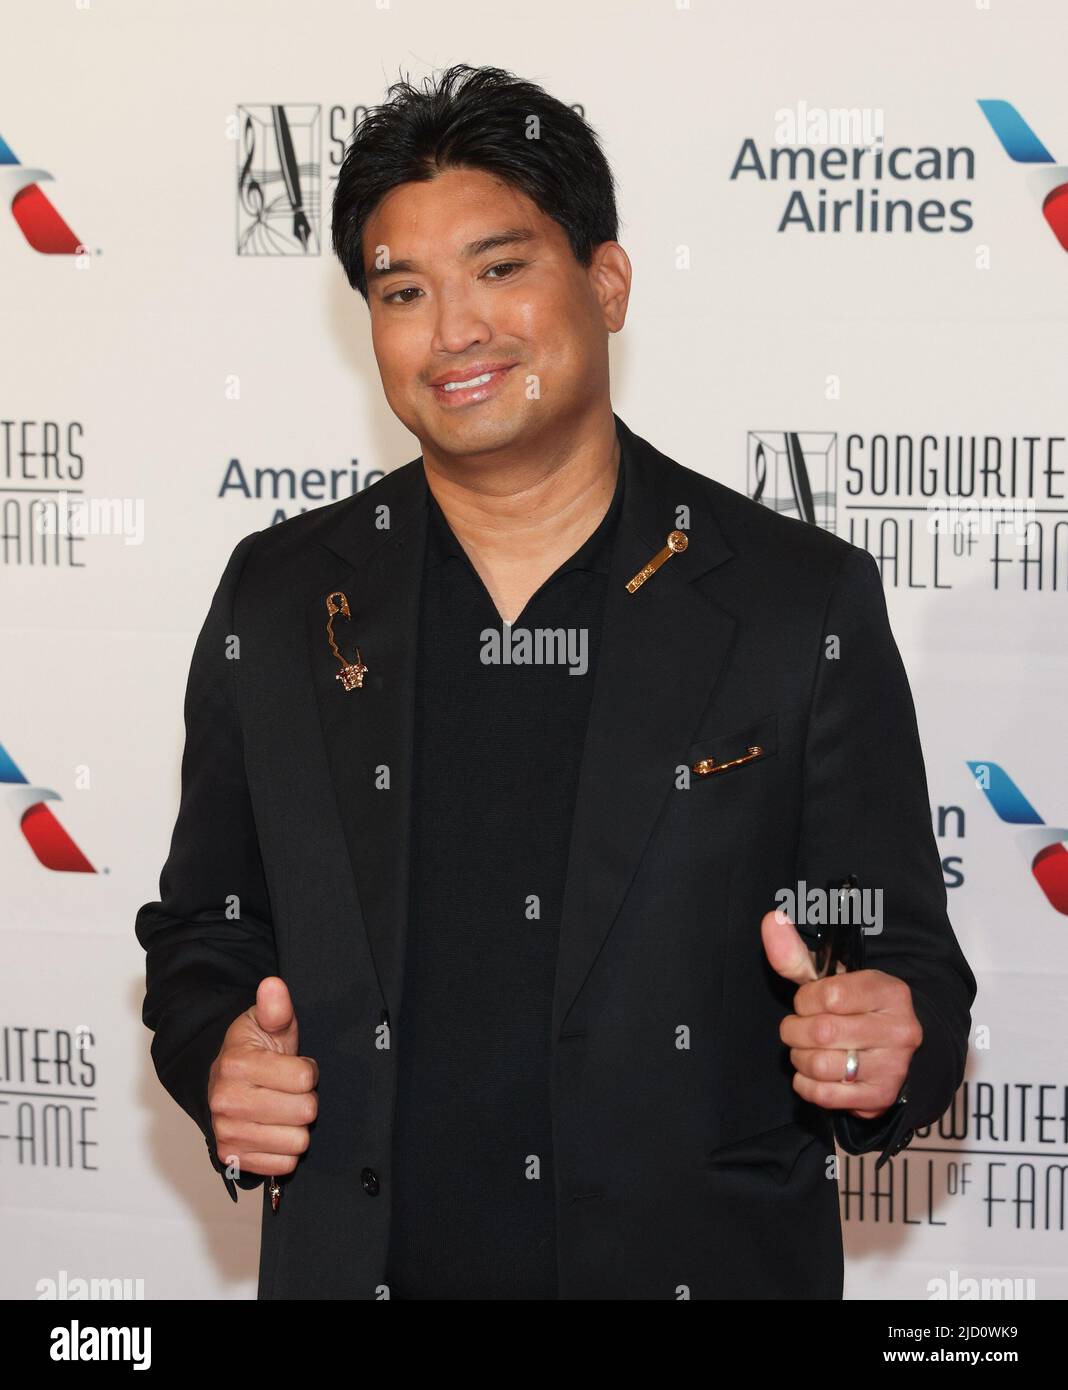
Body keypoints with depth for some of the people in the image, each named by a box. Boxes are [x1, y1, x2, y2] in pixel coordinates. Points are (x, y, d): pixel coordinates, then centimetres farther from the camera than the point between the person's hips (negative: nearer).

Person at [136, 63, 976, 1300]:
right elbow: (203, 931, 10)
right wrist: (215, 1056, -10)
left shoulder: (804, 605, -5)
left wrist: (885, 1050, -24)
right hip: (360, 1262, 2)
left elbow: (907, 963, -3)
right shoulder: (278, 601, 2)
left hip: (703, 1265, -2)